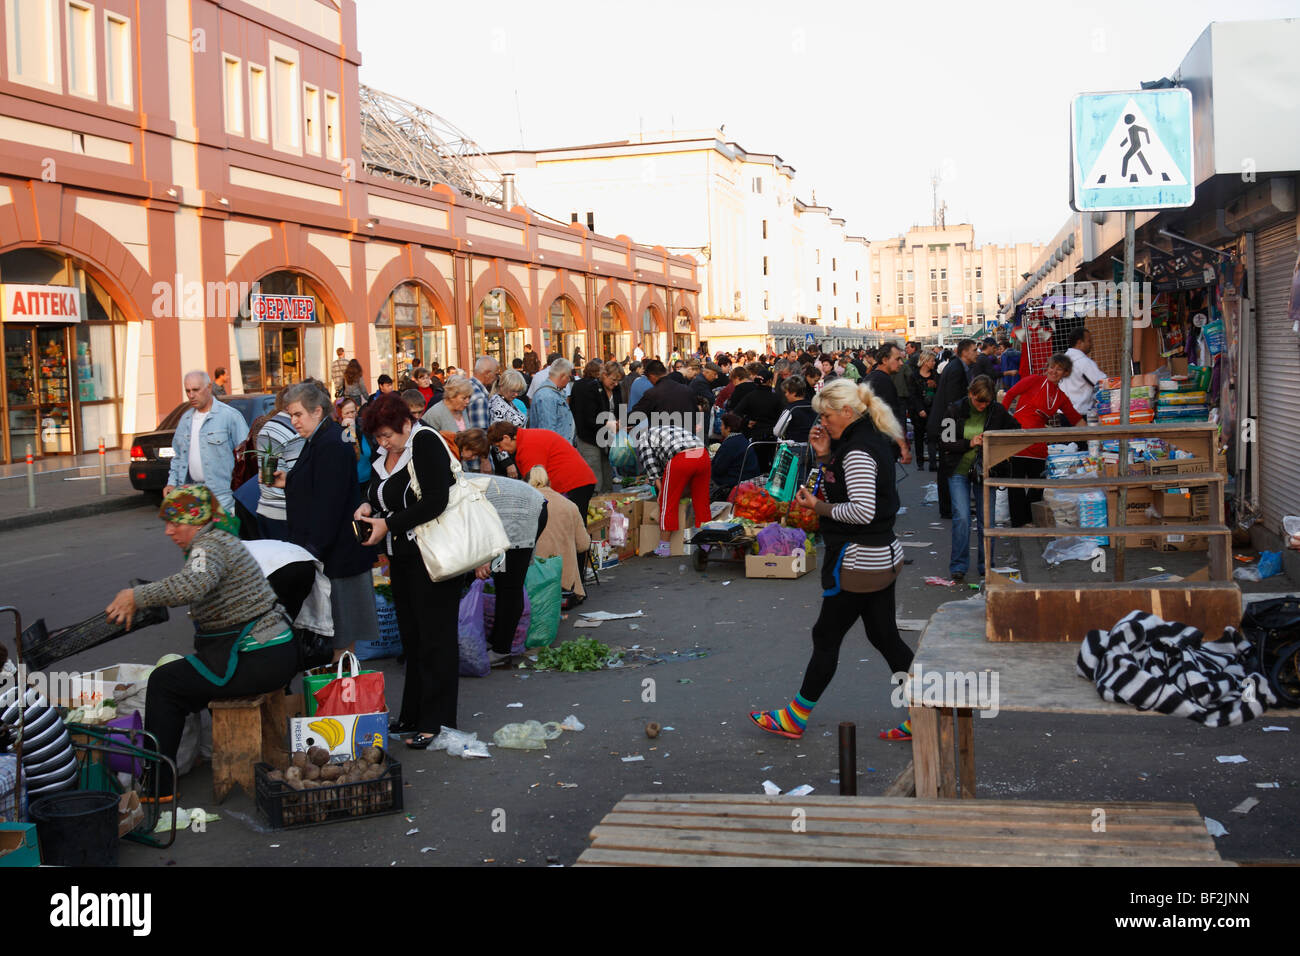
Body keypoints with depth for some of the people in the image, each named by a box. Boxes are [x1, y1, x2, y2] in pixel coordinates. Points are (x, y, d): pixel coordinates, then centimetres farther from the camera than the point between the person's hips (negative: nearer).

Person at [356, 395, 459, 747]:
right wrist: (368, 507, -1)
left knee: (435, 637, -4)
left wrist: (387, 525, -19)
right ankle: (413, 714, 22)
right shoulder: (385, 454, 11)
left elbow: (435, 502, -22)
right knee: (411, 636, 13)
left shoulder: (426, 444, -14)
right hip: (403, 558, 9)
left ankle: (436, 721, 2)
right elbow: (382, 495, 23)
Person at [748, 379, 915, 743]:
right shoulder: (872, 440, 11)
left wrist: (819, 507, -15)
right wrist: (825, 457, 6)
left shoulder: (858, 450, -19)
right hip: (882, 557, 10)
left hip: (857, 560, -10)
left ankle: (794, 718, 14)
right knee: (885, 637, 13)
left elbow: (862, 510, -27)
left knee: (826, 636, 2)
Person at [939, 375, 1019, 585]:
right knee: (961, 518, -11)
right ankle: (958, 567, 0)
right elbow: (944, 443, -5)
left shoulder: (997, 412, -3)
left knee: (986, 520, 4)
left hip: (985, 472, 1)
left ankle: (986, 567, 18)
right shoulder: (955, 410, -6)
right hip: (959, 472, -1)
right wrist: (969, 443, -17)